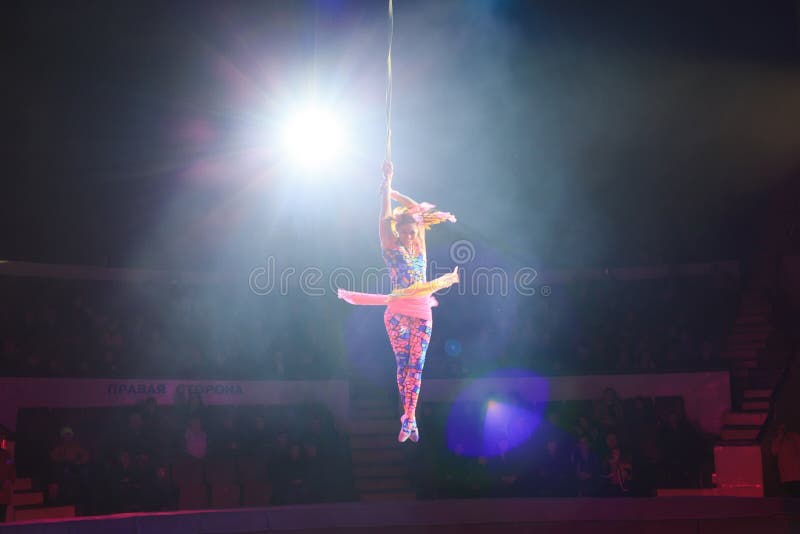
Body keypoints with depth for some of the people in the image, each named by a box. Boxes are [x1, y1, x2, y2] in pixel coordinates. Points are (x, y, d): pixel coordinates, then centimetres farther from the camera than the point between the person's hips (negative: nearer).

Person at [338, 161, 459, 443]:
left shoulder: (419, 247, 10)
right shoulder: (392, 248, 1)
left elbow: (418, 210, 15)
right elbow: (384, 218, -7)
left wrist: (392, 192, 16)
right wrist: (387, 183, -7)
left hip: (422, 313, 3)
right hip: (398, 313, -3)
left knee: (416, 366, -2)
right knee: (404, 365, -2)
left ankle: (408, 418, -2)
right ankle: (409, 418, 4)